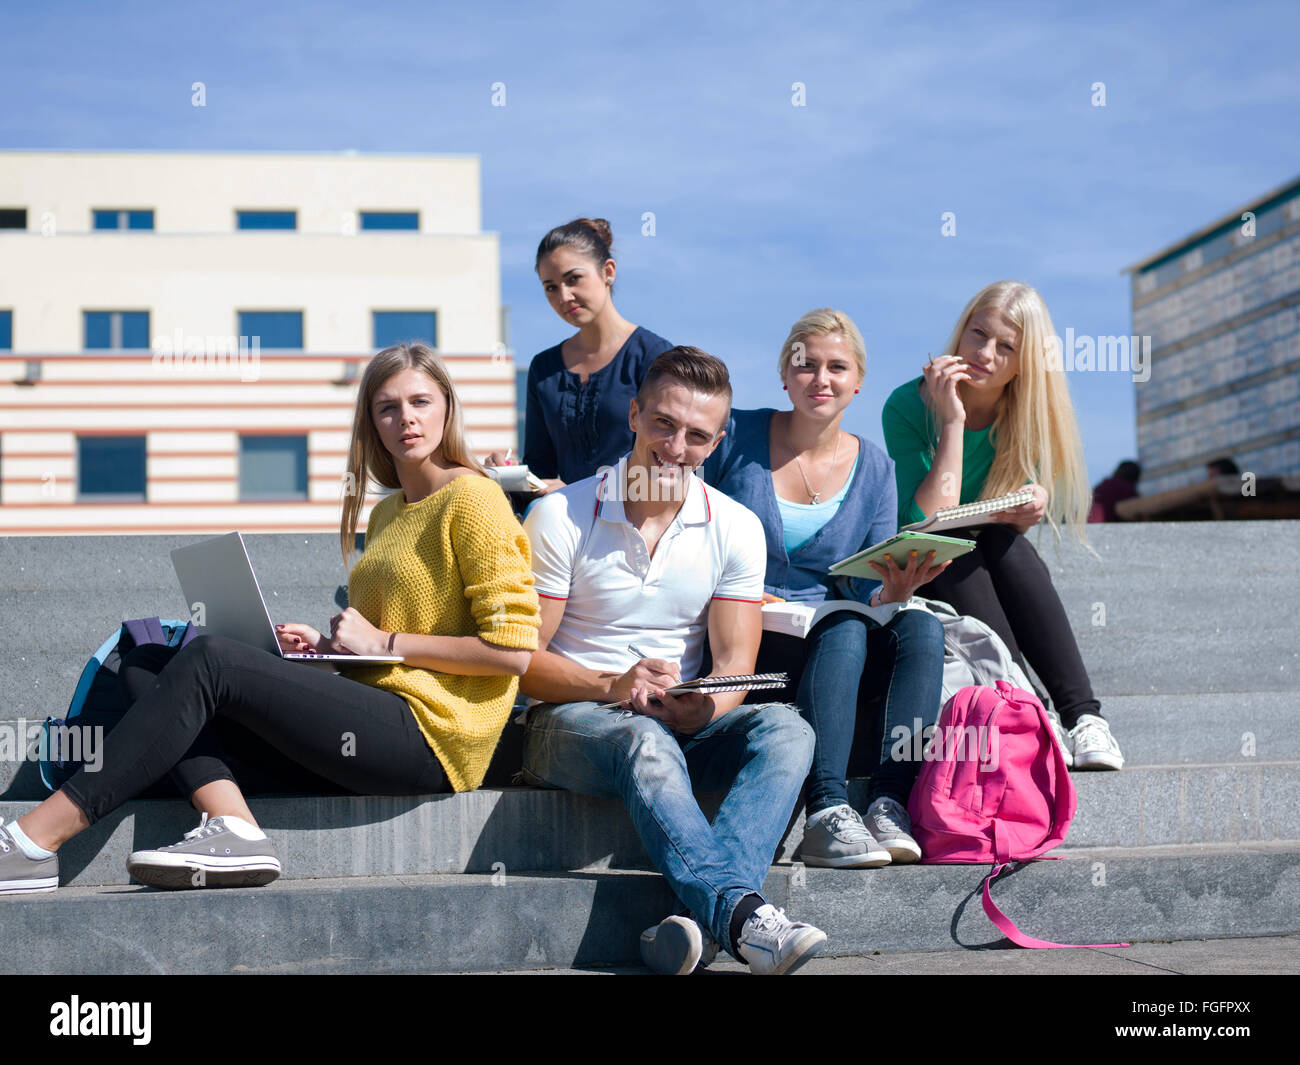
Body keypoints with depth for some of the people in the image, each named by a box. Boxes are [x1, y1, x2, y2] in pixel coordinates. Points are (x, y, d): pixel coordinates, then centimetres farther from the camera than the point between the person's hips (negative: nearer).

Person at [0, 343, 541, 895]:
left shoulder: (472, 501, -4)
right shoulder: (387, 513, 22)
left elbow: (512, 651, -11)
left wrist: (384, 642, -9)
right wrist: (331, 644, 8)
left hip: (428, 735, -9)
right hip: (378, 716, 9)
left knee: (209, 659, -23)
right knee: (146, 657, -1)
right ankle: (232, 829, -23)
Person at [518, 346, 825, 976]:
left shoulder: (734, 529, 4)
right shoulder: (559, 518, -4)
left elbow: (734, 669, -1)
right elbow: (522, 661, -6)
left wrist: (693, 707, -25)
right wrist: (612, 686, -24)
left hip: (684, 723, 3)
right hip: (570, 720, -3)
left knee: (784, 729, -27)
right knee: (648, 745, -38)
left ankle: (703, 919, -46)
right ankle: (741, 916, -51)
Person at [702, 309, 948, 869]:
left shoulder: (873, 467, 9)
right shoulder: (735, 436, -1)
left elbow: (871, 592, 6)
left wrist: (894, 591, -16)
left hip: (832, 641, 4)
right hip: (739, 644, -4)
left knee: (922, 627, -25)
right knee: (843, 627, -33)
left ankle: (888, 807, -35)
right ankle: (825, 816, -43)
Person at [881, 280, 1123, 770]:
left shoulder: (1030, 414, -5)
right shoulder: (908, 407, -16)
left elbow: (1010, 523, 2)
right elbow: (927, 522, -26)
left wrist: (1034, 506, -22)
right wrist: (953, 421, -29)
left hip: (988, 578, 3)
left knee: (1004, 544, -28)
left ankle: (1081, 714, -35)